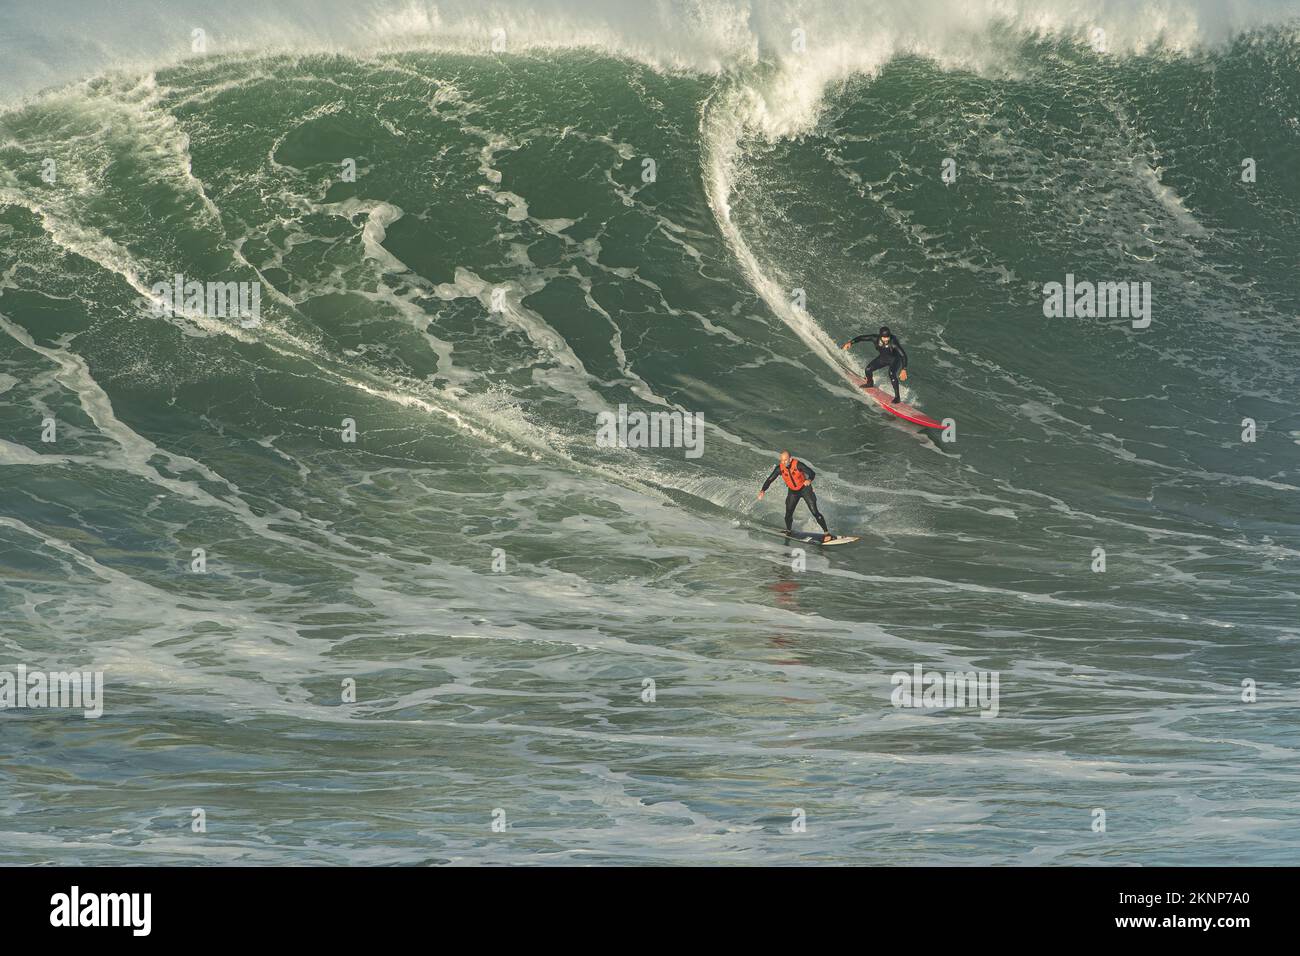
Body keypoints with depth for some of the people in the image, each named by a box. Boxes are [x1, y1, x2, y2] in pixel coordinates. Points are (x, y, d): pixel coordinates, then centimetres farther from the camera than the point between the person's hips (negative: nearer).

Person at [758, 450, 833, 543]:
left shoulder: (798, 465, -27)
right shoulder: (780, 468, -18)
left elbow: (812, 473, -28)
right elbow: (770, 479, -15)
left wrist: (809, 480, -51)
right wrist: (763, 490, -31)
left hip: (805, 489, -3)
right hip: (793, 491, 3)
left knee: (815, 512, -10)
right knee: (788, 515, -3)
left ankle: (827, 533, -4)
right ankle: (788, 532, 25)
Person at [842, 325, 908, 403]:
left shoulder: (893, 342, -39)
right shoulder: (876, 338, -27)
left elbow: (903, 355, -40)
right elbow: (862, 337, -14)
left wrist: (904, 370, -49)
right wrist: (850, 342, -26)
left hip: (895, 359, -5)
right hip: (882, 358, 5)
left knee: (891, 373, -31)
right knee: (868, 369, -3)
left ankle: (897, 397, -20)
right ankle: (870, 383, 33)